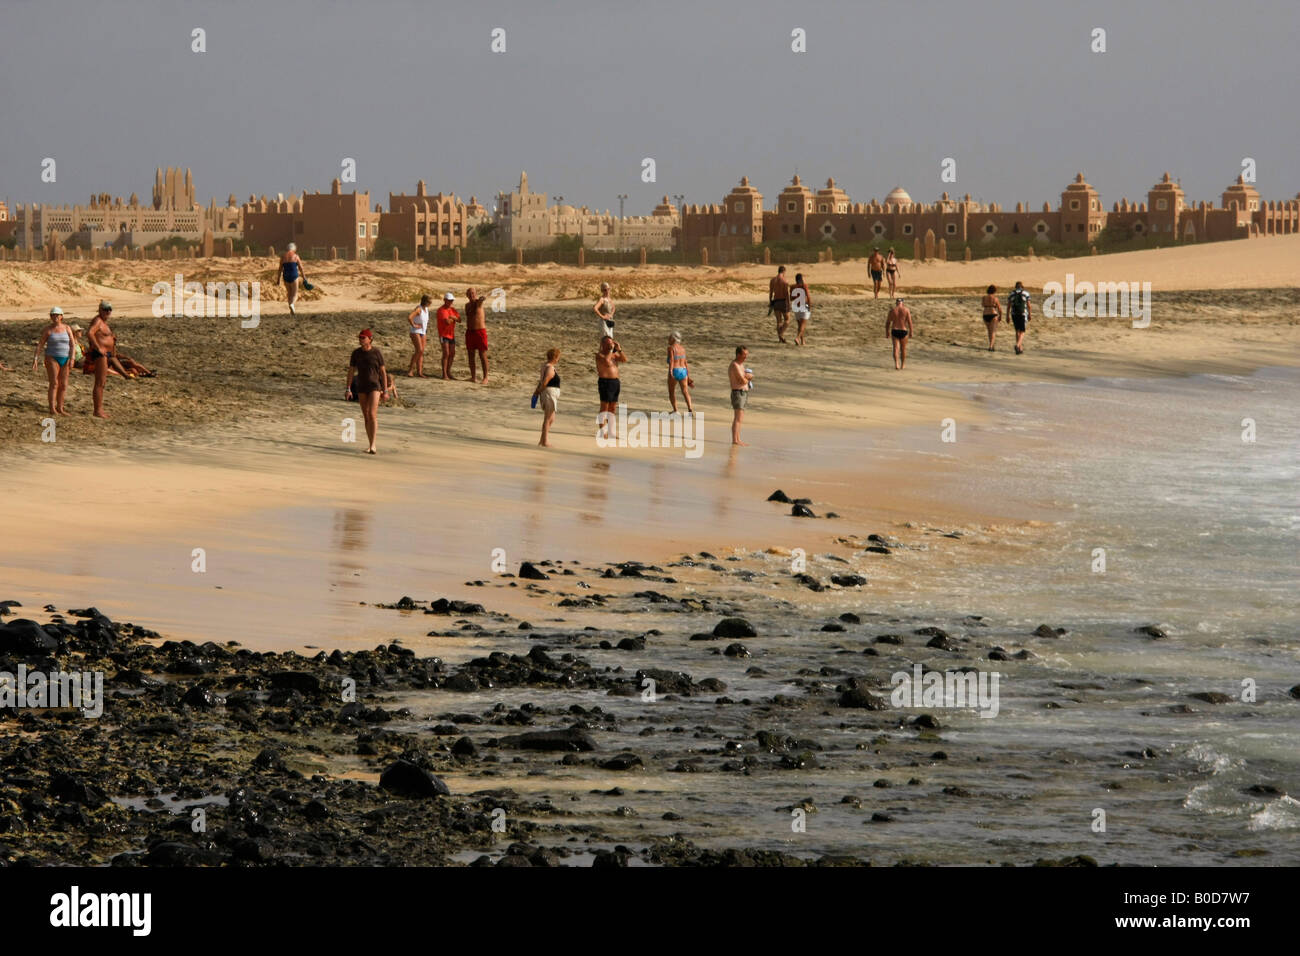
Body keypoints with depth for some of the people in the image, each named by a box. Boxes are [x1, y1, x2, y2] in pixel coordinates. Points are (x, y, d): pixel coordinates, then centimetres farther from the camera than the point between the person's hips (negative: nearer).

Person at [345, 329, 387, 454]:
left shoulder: (377, 353, -9)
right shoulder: (356, 353, 0)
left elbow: (383, 371, -4)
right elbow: (351, 371, 3)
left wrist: (385, 390, -4)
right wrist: (348, 390, -4)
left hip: (375, 387, -4)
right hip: (361, 388, 4)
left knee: (372, 414, -18)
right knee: (366, 417, 8)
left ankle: (373, 445, -14)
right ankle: (371, 446, 18)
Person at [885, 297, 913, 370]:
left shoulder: (892, 310, 0)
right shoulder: (906, 310, -4)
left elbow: (887, 322, 3)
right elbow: (909, 322, -7)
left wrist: (887, 333, 12)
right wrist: (911, 332, -1)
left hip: (894, 331, 0)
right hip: (903, 331, 0)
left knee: (896, 348, -1)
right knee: (903, 349, 16)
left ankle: (896, 364, -21)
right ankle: (902, 365, 25)